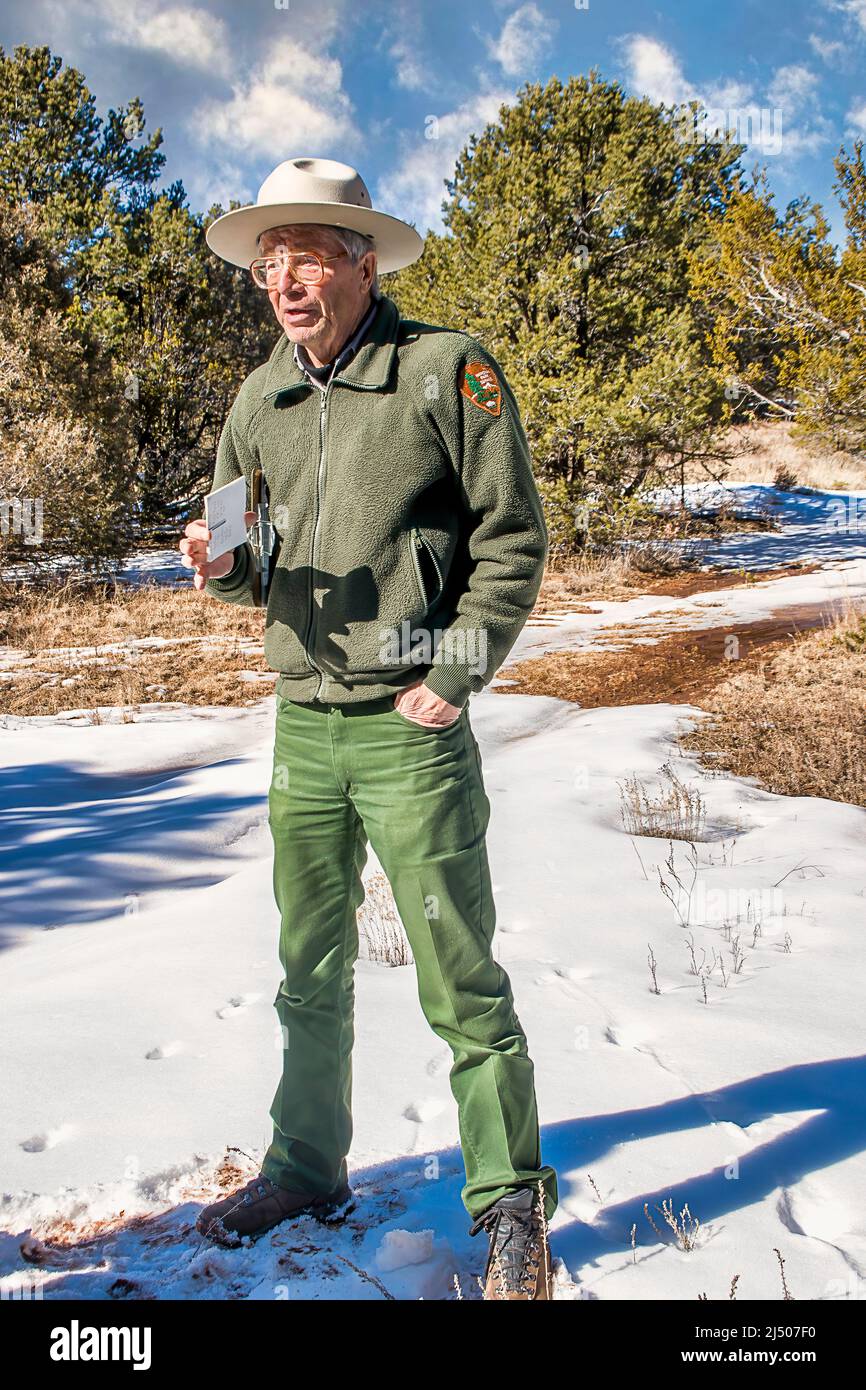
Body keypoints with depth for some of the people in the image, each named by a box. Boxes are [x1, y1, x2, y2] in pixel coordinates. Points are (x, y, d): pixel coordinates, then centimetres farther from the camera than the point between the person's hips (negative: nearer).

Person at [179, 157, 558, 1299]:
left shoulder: (448, 369, -6)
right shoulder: (261, 398, 10)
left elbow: (513, 537, -6)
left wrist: (456, 675, -13)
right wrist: (221, 566, -6)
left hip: (411, 729, -5)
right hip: (302, 724, 6)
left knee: (459, 982, 1)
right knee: (312, 974, 16)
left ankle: (511, 1200, 19)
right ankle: (309, 1167, 34)